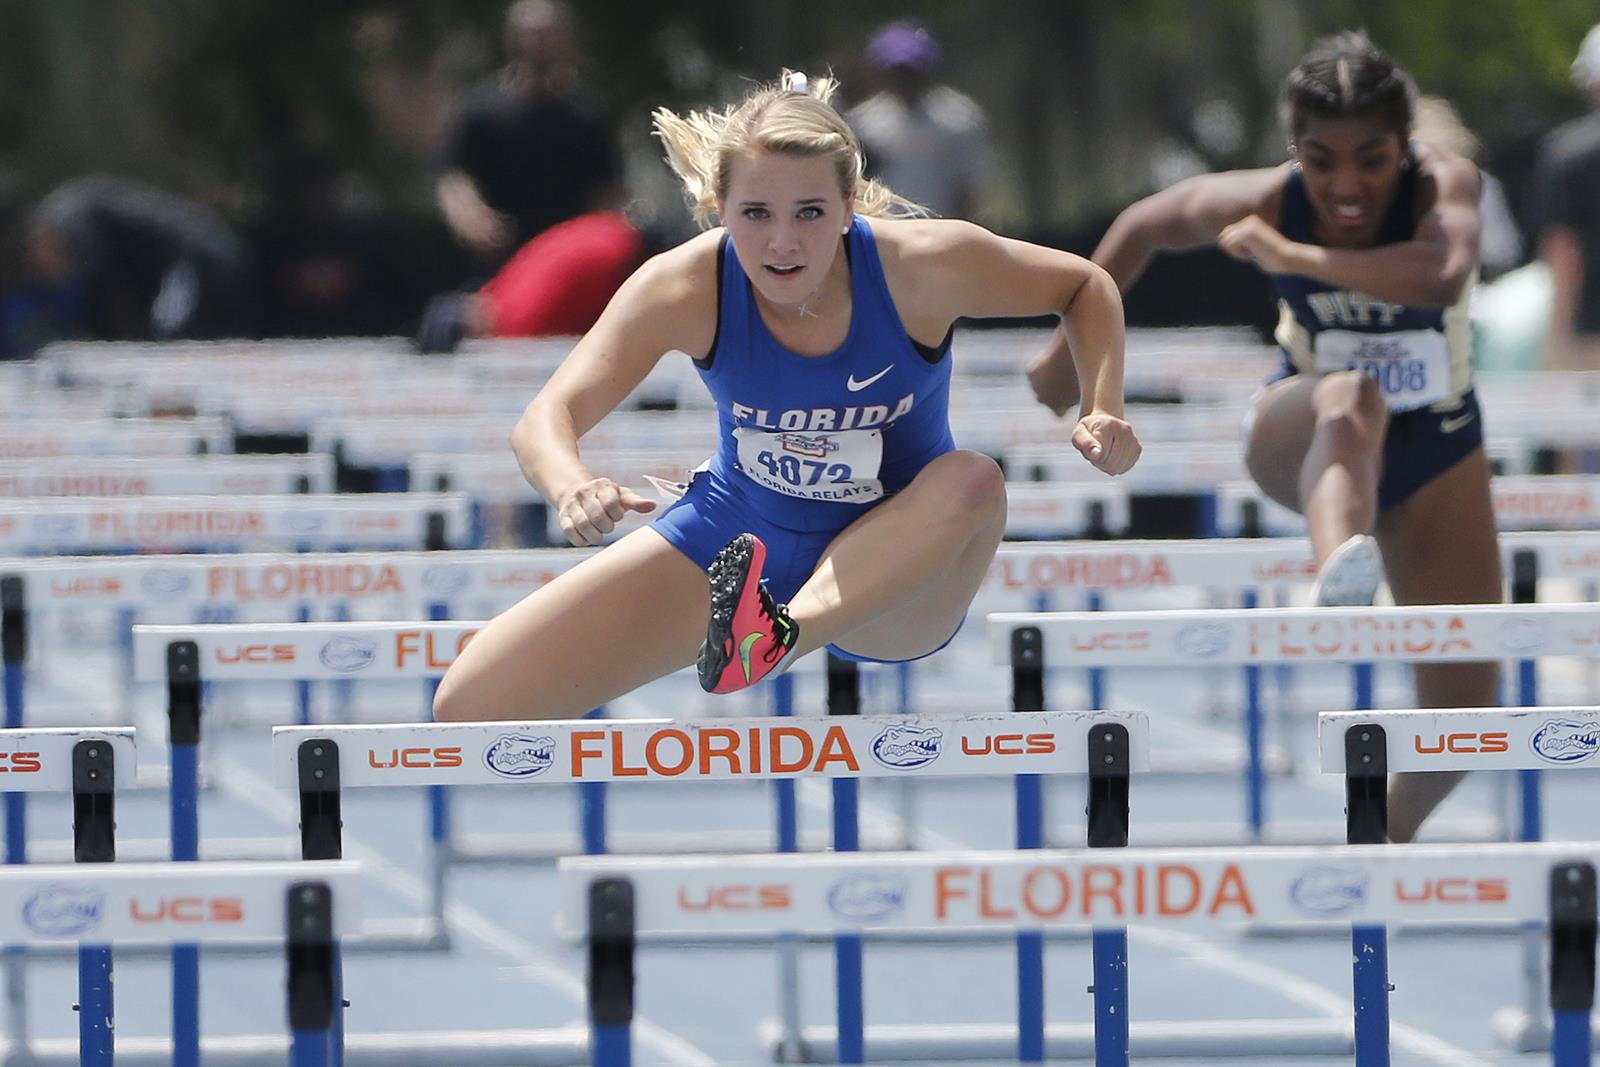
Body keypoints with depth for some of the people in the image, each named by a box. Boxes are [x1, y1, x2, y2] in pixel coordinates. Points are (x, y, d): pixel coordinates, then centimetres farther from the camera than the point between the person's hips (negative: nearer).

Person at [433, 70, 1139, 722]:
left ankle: (779, 637, -50)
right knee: (468, 710, -11)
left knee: (972, 482, -38)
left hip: (894, 588, -1)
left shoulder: (925, 267, -23)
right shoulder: (686, 289, -21)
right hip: (730, 549, 1)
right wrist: (570, 486, -51)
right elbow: (545, 420, -27)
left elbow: (1085, 286, -6)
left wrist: (1102, 410, -24)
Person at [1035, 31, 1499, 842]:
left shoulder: (1444, 187, -26)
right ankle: (1339, 577, -71)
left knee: (1463, 702, -4)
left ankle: (1388, 834, 26)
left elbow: (1444, 275, -50)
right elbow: (1142, 227, 0)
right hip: (1300, 442, -1)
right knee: (1349, 400, -41)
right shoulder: (1262, 203, -21)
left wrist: (1293, 258, -48)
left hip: (1435, 451, 1)